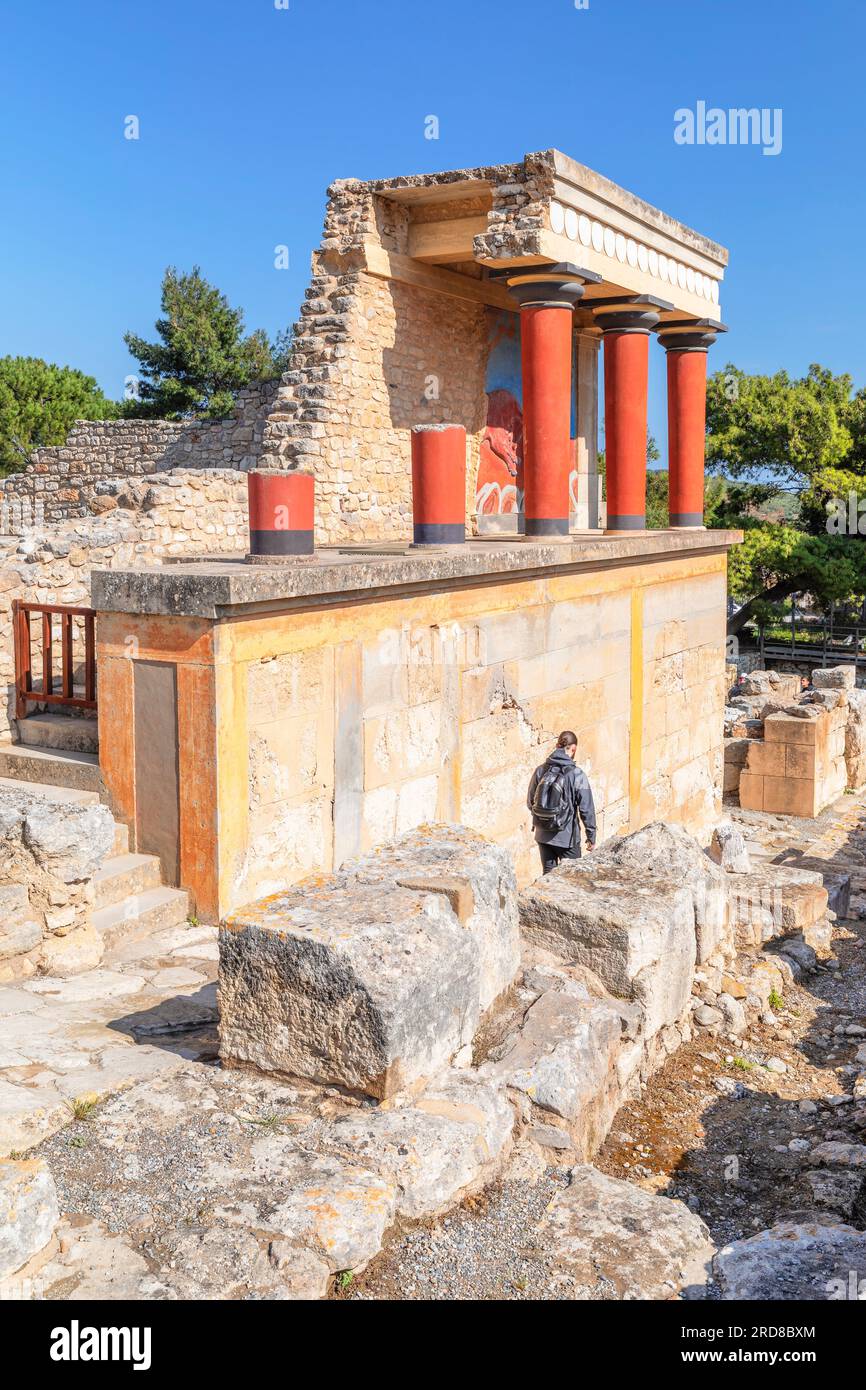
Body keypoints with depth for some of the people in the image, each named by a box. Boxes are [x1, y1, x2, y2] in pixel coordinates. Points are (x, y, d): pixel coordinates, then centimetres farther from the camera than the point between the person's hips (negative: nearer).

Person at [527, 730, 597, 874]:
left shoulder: (540, 771, -3)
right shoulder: (577, 775, -15)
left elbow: (530, 802, 5)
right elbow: (587, 809, -12)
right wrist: (591, 835, -1)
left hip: (543, 835, 4)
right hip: (567, 837, -4)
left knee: (548, 873, 16)